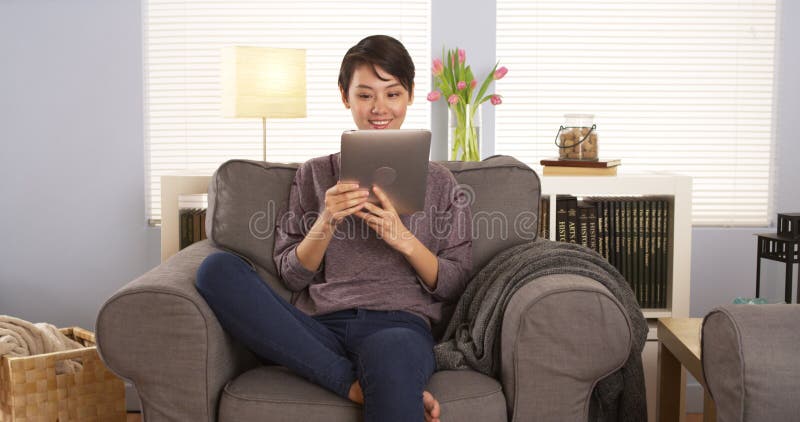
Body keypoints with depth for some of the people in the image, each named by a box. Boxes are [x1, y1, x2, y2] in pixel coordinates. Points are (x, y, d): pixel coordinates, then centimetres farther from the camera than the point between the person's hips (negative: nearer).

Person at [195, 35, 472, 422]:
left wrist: (404, 239, -6)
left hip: (400, 323, -5)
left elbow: (453, 285, 11)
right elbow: (292, 274, 11)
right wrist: (326, 223, -7)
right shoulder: (314, 174, 19)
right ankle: (354, 384, -26)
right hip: (320, 326, 5)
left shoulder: (438, 181, 17)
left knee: (391, 351, -45)